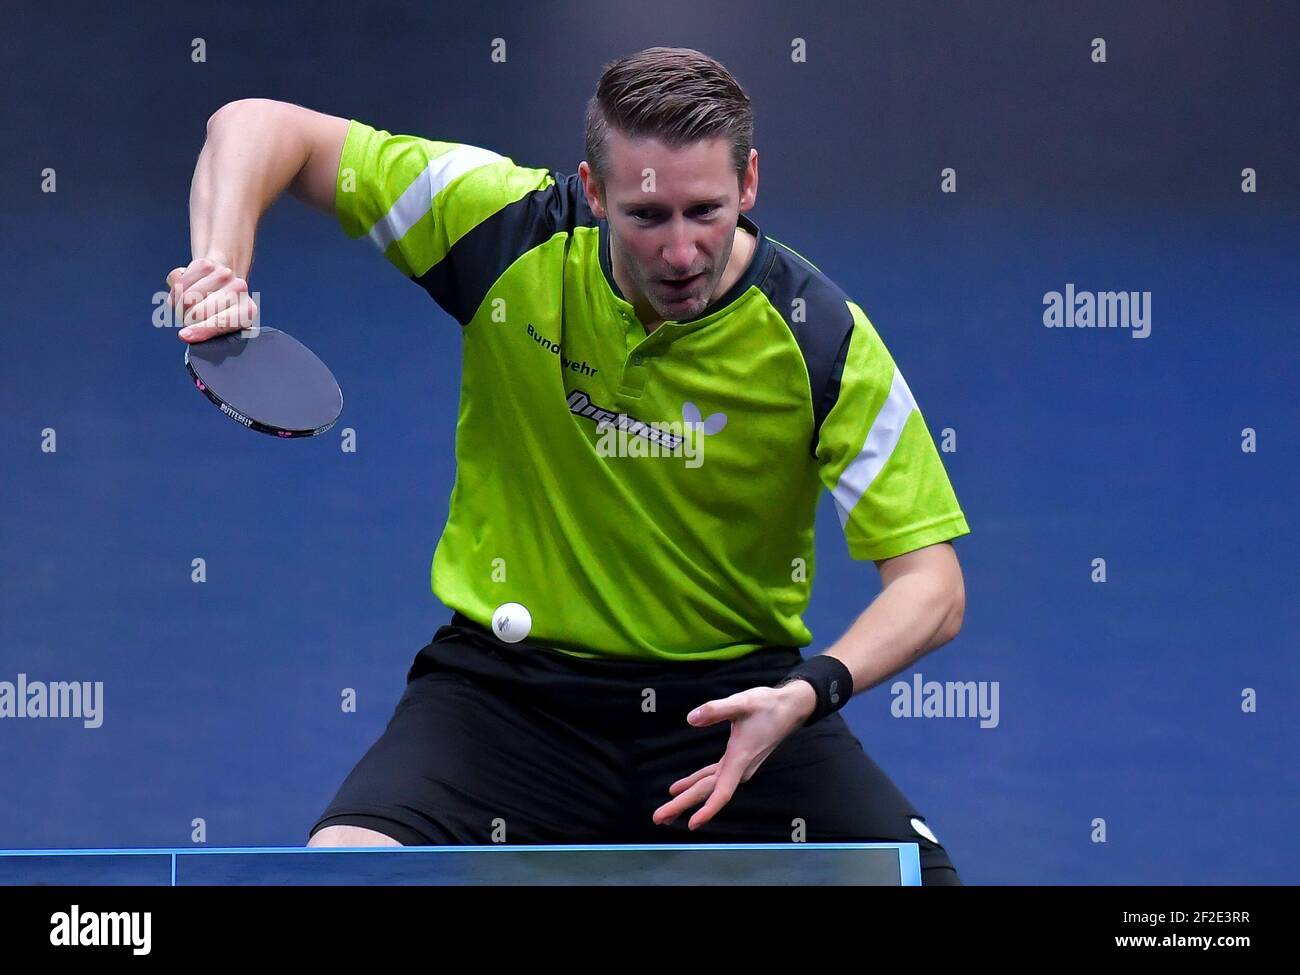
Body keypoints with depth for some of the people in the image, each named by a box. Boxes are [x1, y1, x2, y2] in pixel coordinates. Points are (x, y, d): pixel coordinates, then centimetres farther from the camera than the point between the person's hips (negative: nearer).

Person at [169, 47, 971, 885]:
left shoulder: (824, 339, -13)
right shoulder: (512, 233, -11)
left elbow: (930, 581, -11)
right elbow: (259, 125, -2)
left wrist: (810, 691, -30)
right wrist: (223, 266, -21)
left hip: (733, 696, 0)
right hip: (510, 680, 0)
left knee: (917, 878, -22)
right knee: (341, 866, -28)